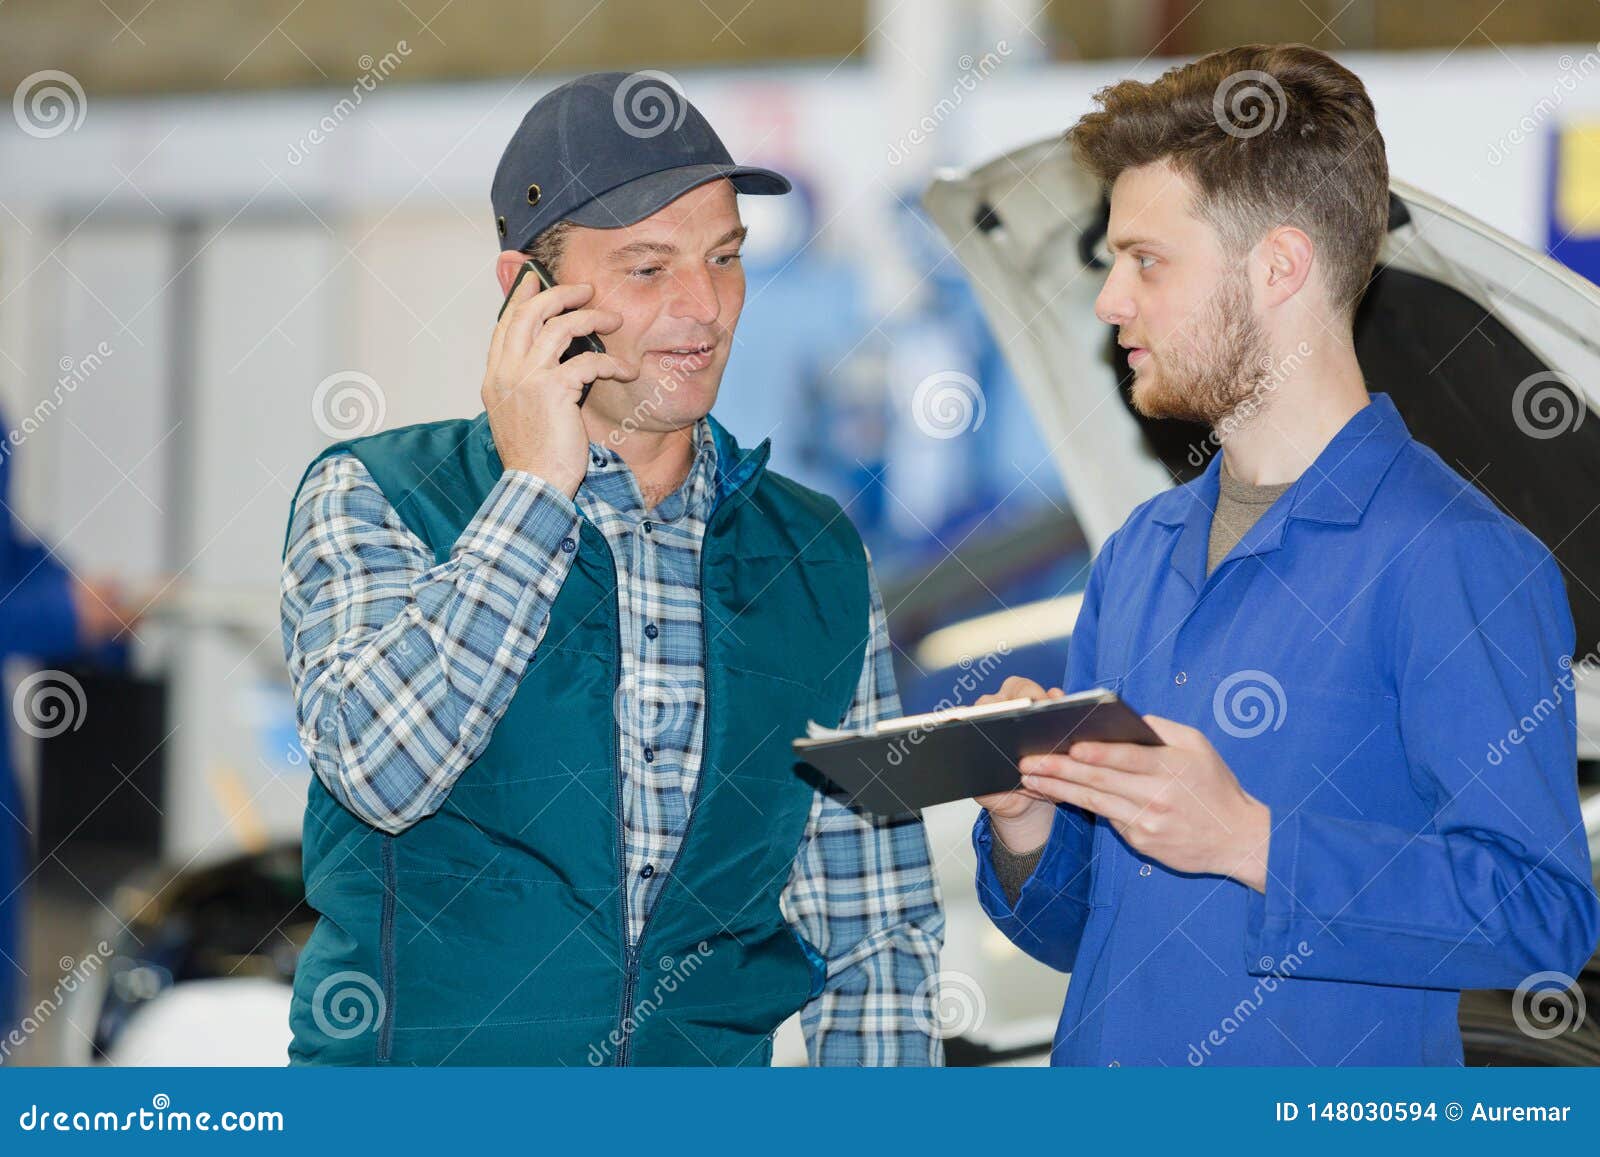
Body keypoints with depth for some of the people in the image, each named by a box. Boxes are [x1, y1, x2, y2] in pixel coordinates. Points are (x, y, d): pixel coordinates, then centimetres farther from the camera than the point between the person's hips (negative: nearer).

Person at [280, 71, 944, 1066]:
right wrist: (537, 487, -15)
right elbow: (381, 768, -22)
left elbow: (875, 937, 9)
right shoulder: (373, 500, -3)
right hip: (418, 1123, -2)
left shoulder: (820, 560, 6)